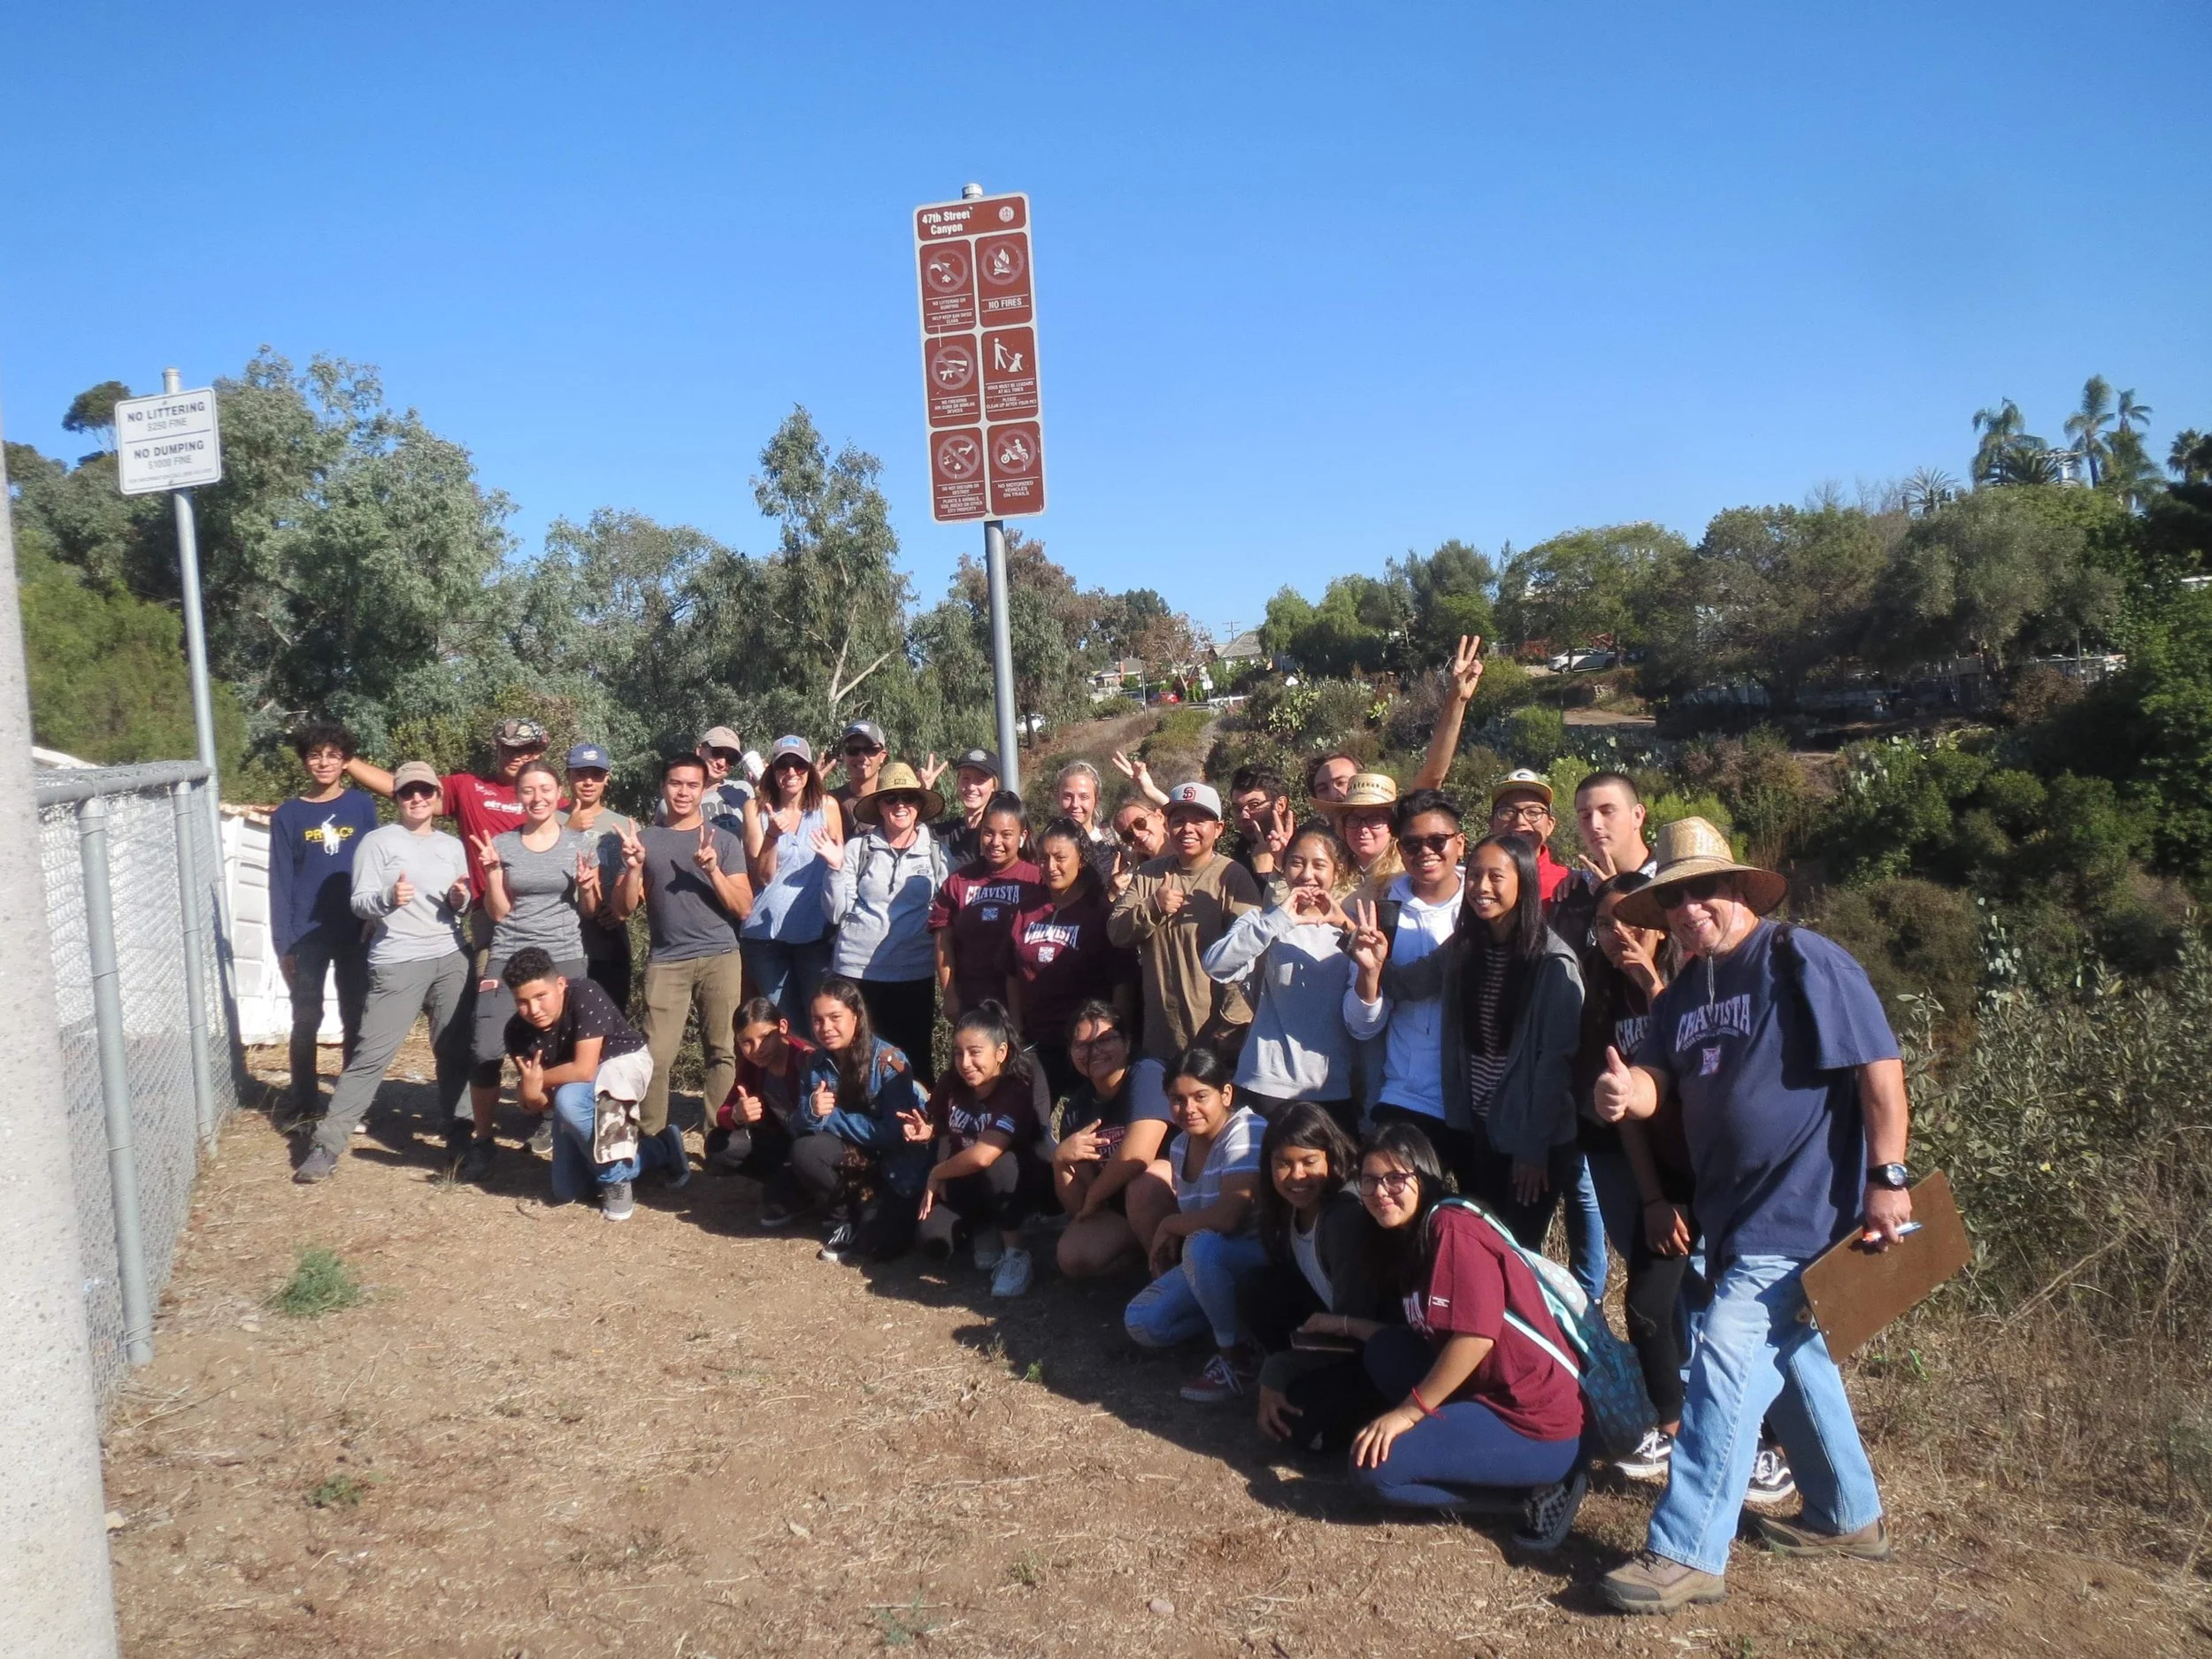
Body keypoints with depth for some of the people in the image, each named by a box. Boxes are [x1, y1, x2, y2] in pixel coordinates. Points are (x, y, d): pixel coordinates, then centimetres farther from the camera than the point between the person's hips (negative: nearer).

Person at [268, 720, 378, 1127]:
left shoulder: (362, 806, 1)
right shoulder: (288, 815, 0)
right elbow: (280, 883, -1)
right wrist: (282, 944, -5)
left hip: (357, 933, 0)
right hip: (307, 936, 0)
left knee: (356, 1021, 8)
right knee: (306, 1021, 8)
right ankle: (305, 1106, 19)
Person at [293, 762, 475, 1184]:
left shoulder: (453, 845, 15)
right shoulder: (378, 841, 1)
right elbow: (359, 903, -6)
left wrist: (460, 900, -4)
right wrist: (388, 897, -25)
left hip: (451, 960, 4)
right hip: (397, 964, -4)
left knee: (456, 1050, 4)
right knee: (371, 1054, -8)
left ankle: (458, 1134, 16)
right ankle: (326, 1144, -3)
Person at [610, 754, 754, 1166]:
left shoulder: (724, 841, 8)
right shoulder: (643, 840, 12)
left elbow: (744, 908, 2)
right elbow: (623, 911, 9)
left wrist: (712, 870, -12)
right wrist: (634, 868, -8)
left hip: (720, 957, 0)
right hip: (666, 961, 1)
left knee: (723, 1052, -5)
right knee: (656, 1055, -10)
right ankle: (653, 1141, -1)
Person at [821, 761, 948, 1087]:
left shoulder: (936, 853, 6)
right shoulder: (857, 849, 2)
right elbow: (836, 914, 1)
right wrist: (836, 868, -11)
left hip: (915, 974, 1)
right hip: (858, 970, -1)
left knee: (915, 1060, 7)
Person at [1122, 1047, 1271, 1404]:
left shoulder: (1246, 1133, -24)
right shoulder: (1179, 1146, 4)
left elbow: (1230, 1216, -36)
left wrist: (1168, 1226, -19)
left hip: (1265, 1256, -8)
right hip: (1207, 1263, 8)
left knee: (1203, 1245, -37)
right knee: (1141, 1322, -7)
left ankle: (1238, 1357, -16)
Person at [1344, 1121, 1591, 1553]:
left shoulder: (1452, 1226, -16)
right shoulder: (1409, 1238, 12)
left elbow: (1476, 1335, -23)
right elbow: (1423, 1334, 16)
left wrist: (1408, 1411, -16)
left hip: (1538, 1427, -10)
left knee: (1373, 1468, -13)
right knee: (1382, 1351, 9)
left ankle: (1538, 1487, -5)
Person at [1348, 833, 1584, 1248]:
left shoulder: (1554, 963, -15)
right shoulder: (1462, 949, 2)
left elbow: (1556, 1060, -14)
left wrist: (1535, 1148, -12)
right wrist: (1373, 967, -14)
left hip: (1532, 1139, -5)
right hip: (1474, 1128, 5)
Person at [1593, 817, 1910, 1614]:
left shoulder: (1802, 961, -12)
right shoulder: (1682, 994, 11)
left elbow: (1879, 1067, -15)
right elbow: (1657, 1079, 4)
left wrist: (1887, 1176, -18)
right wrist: (1626, 1091, -20)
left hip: (1800, 1211, -9)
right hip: (1734, 1214, 9)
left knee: (1727, 1362, -12)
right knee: (1791, 1357, 20)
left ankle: (1688, 1553, -6)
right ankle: (1847, 1517, 39)